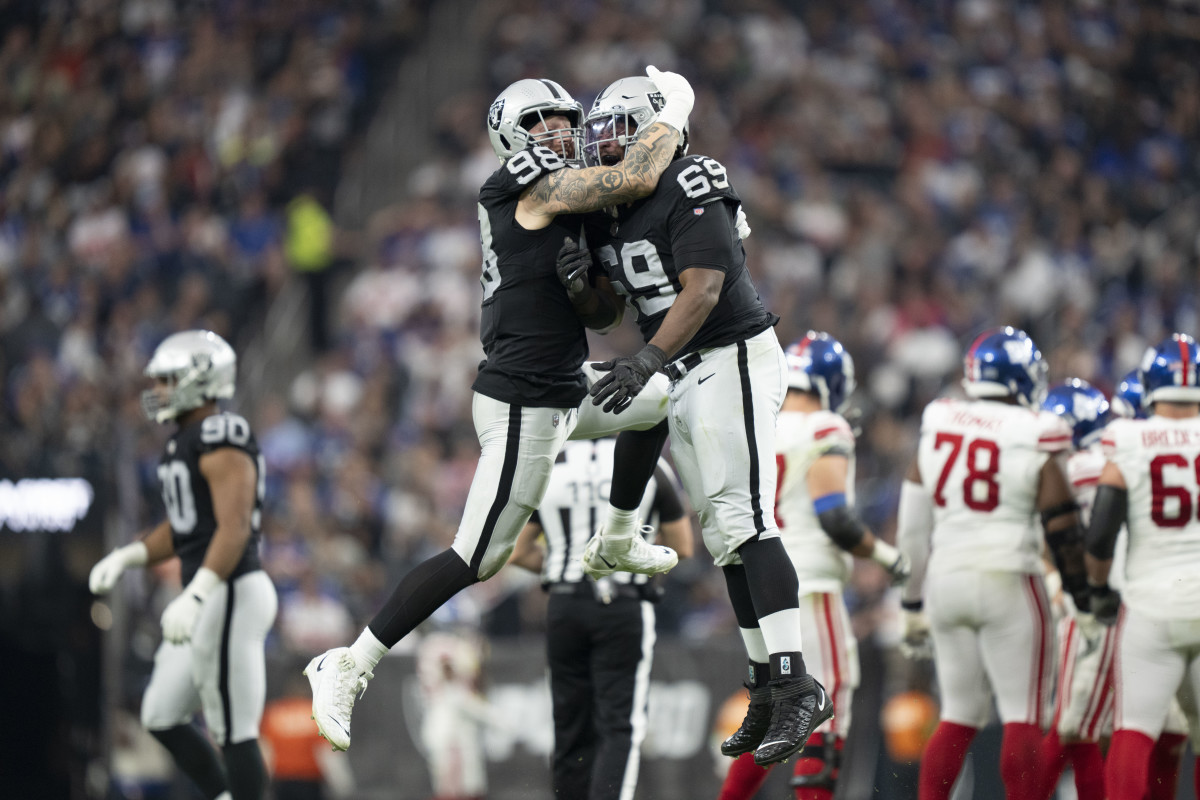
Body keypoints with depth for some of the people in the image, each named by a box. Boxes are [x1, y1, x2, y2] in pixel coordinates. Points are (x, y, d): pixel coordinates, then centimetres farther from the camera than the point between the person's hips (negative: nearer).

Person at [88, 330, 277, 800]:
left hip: (232, 595, -11)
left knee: (234, 733, -5)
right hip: (208, 599, 11)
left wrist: (194, 597, -34)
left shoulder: (222, 444, -16)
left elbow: (234, 529, -26)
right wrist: (125, 558, 10)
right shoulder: (184, 443, 15)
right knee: (162, 717, 14)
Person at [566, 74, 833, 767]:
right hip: (683, 380, 10)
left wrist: (647, 362, -36)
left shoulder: (687, 192, -15)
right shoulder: (613, 209, 12)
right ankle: (773, 689, 12)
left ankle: (798, 687, -24)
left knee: (742, 518, -19)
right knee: (723, 534, 8)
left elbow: (702, 291, -25)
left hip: (733, 359, -10)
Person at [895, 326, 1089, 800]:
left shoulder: (936, 429, 7)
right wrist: (1085, 604, 6)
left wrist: (913, 602, 19)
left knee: (960, 715, 14)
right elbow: (1063, 532, -5)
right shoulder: (1034, 439, -7)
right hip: (1008, 581, -5)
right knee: (1024, 717, 0)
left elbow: (912, 525, 10)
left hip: (946, 581, 5)